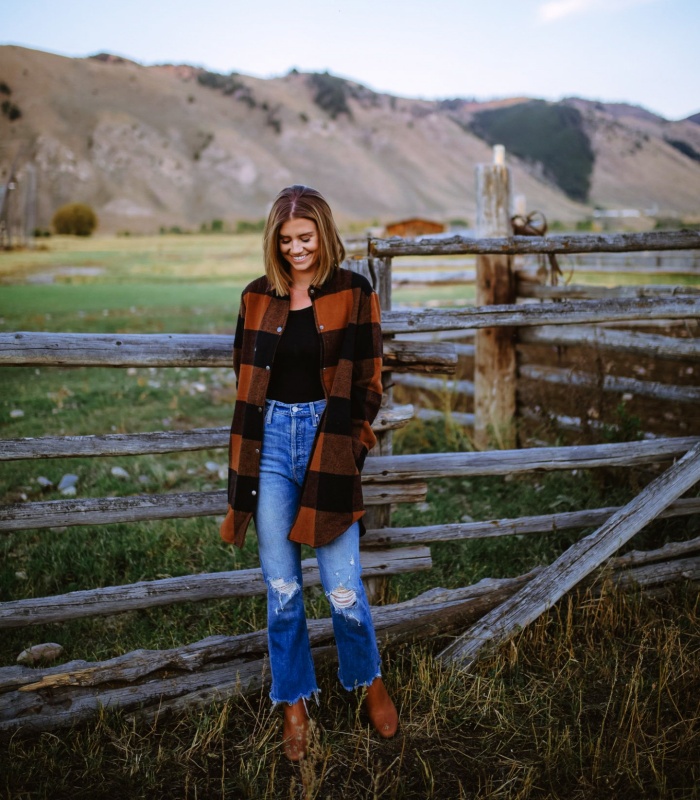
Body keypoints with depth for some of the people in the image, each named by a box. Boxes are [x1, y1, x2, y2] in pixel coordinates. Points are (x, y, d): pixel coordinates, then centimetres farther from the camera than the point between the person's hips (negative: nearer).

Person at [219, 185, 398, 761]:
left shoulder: (354, 293, -1)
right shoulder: (258, 297, 7)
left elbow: (369, 381, 1)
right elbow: (246, 378, 14)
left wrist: (350, 443, -5)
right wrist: (248, 449, 10)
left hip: (328, 440, -2)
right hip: (270, 440, 3)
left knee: (344, 588, -1)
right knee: (281, 588, 8)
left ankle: (369, 681, 28)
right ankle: (295, 702, 26)